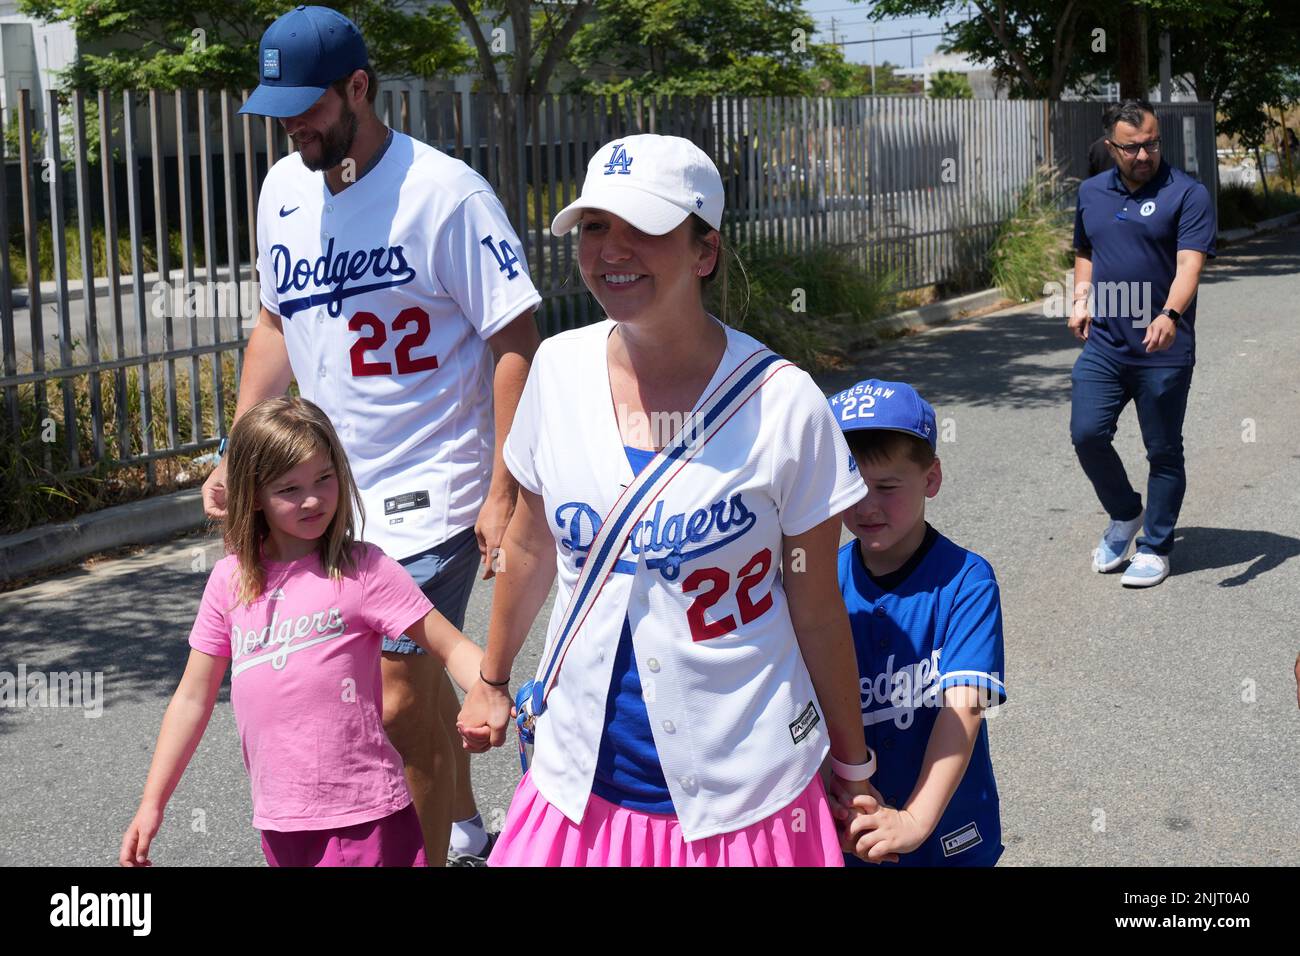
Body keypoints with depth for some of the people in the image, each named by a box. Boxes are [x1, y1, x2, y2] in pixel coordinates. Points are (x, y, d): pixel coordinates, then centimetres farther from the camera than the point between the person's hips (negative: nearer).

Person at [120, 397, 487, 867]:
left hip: (363, 815, -4)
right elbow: (193, 698, 9)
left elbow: (452, 647, -10)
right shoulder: (230, 581, 4)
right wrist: (152, 804, 9)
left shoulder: (363, 570, -8)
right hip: (280, 822, 4)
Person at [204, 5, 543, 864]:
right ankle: (466, 833, 41)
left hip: (432, 497, -7)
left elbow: (516, 342, -14)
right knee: (417, 682, 21)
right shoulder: (283, 190, 8)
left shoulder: (445, 191, -14)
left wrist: (503, 494, -18)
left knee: (400, 705, -9)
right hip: (335, 494, 7)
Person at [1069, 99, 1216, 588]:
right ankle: (1124, 515, 22)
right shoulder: (1091, 192, 10)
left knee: (1164, 452, 5)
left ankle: (1155, 546, 20)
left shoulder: (1187, 194, -7)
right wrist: (1081, 300, 7)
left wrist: (1169, 316, -35)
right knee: (1087, 433, -4)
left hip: (1164, 350, -4)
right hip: (1103, 344, 4)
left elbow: (1190, 264, -18)